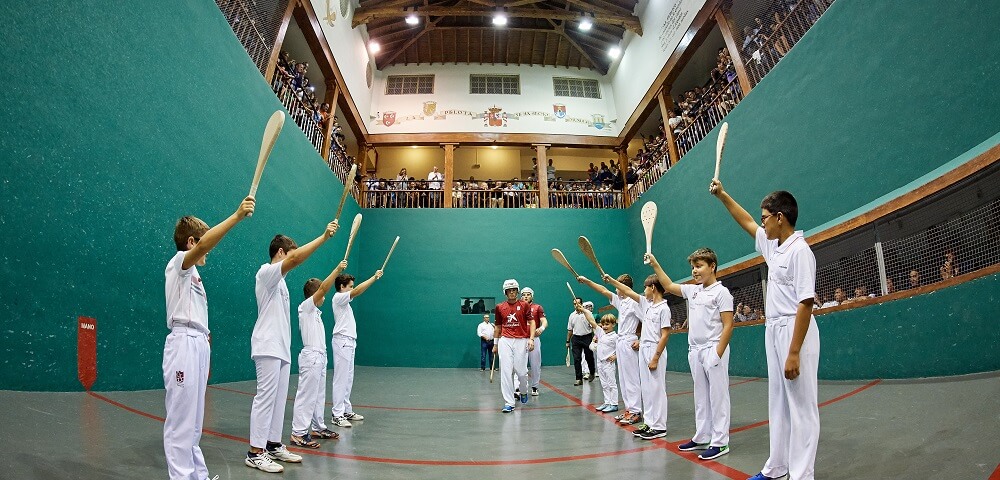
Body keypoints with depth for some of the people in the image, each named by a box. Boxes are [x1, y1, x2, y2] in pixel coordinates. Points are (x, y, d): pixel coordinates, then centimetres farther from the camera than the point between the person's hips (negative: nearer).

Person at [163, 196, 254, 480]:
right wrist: (237, 216, -35)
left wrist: (204, 348, 17)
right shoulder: (178, 263, -4)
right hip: (184, 344, -9)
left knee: (193, 420, 12)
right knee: (181, 419, -8)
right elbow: (203, 244, -27)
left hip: (198, 345, 9)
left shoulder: (192, 273, 22)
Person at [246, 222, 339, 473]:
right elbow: (295, 258, -27)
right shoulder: (266, 272, -9)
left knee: (279, 398, 11)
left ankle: (273, 445, 18)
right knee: (265, 398, -9)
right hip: (268, 347, -10)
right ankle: (255, 452, -5)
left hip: (282, 348, 10)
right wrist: (324, 237, -30)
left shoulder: (279, 279, 22)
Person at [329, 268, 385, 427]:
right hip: (342, 341, -10)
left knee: (348, 379, 11)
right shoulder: (338, 297, -10)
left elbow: (358, 291, 16)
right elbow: (358, 290, -21)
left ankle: (347, 410, 16)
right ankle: (337, 415, -8)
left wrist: (374, 278, 8)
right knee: (340, 379, -9)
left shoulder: (344, 299, 18)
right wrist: (374, 277, -18)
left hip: (349, 342, 10)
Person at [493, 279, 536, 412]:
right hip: (505, 341, 1)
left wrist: (531, 338, -9)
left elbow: (531, 322, 2)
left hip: (521, 341, -1)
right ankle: (508, 403, 1)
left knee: (521, 371, -1)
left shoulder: (524, 305, 2)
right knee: (506, 371, -4)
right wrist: (495, 344, 18)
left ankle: (523, 391, 32)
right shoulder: (499, 307, 8)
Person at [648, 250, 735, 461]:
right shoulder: (692, 290, 12)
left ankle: (720, 442, 5)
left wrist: (717, 354, -17)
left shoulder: (721, 292, -8)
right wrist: (655, 265, 16)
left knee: (718, 396, -2)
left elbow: (727, 326, -12)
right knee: (700, 397, 13)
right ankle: (702, 438, 22)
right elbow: (669, 286, 24)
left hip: (713, 350, -7)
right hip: (695, 351, 8)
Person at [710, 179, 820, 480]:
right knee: (778, 404, 13)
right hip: (774, 331, 9)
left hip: (795, 332, -9)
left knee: (801, 406, -4)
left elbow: (805, 303, -20)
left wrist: (794, 353, -23)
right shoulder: (773, 246, 11)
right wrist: (722, 196, 28)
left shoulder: (799, 250, -15)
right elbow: (746, 223, 29)